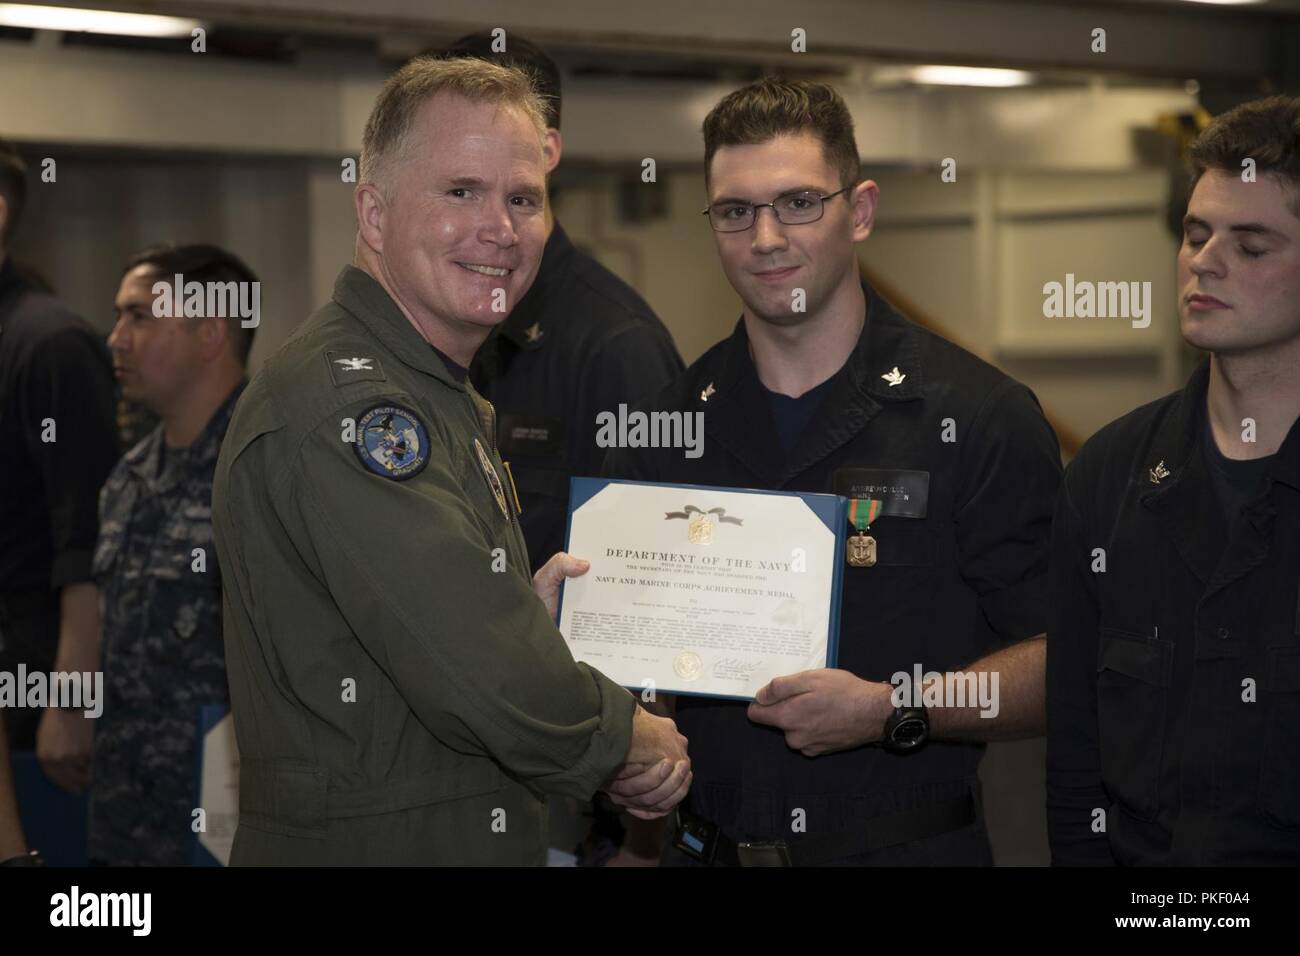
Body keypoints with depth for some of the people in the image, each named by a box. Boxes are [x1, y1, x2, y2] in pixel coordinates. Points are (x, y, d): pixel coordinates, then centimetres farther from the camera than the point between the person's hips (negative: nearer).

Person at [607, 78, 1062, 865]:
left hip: (911, 846, -3)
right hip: (706, 847, 3)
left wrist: (895, 711, -22)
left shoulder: (979, 417, -9)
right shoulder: (667, 424, 3)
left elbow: (1063, 662, -11)